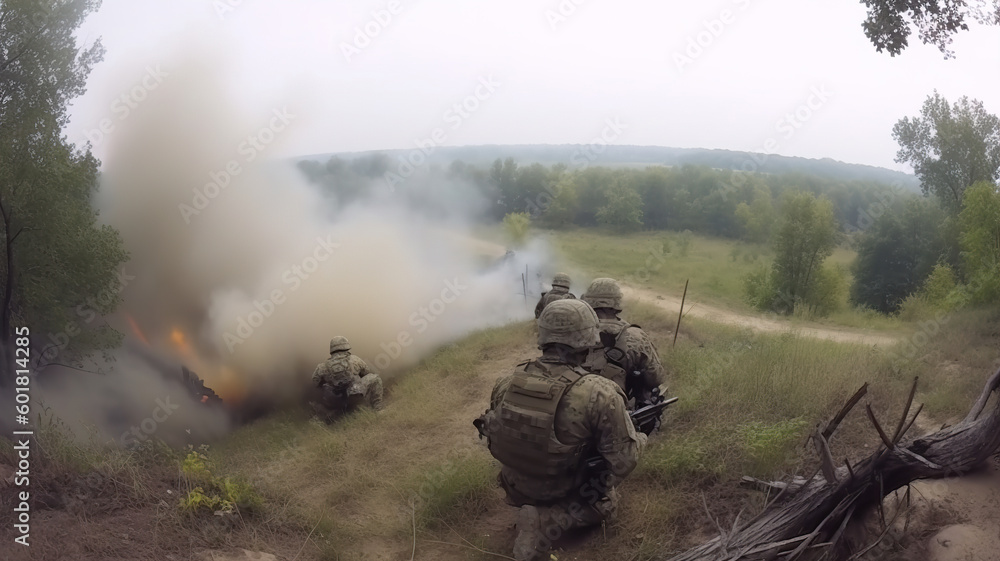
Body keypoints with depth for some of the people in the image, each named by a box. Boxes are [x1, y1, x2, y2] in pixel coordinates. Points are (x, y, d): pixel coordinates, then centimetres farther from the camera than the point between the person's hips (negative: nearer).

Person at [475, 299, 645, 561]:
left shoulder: (507, 383, -16)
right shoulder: (600, 395, -31)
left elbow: (493, 430, 2)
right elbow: (623, 461, -21)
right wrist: (638, 439, 2)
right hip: (563, 492, -7)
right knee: (607, 501, 22)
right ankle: (546, 523, -4)